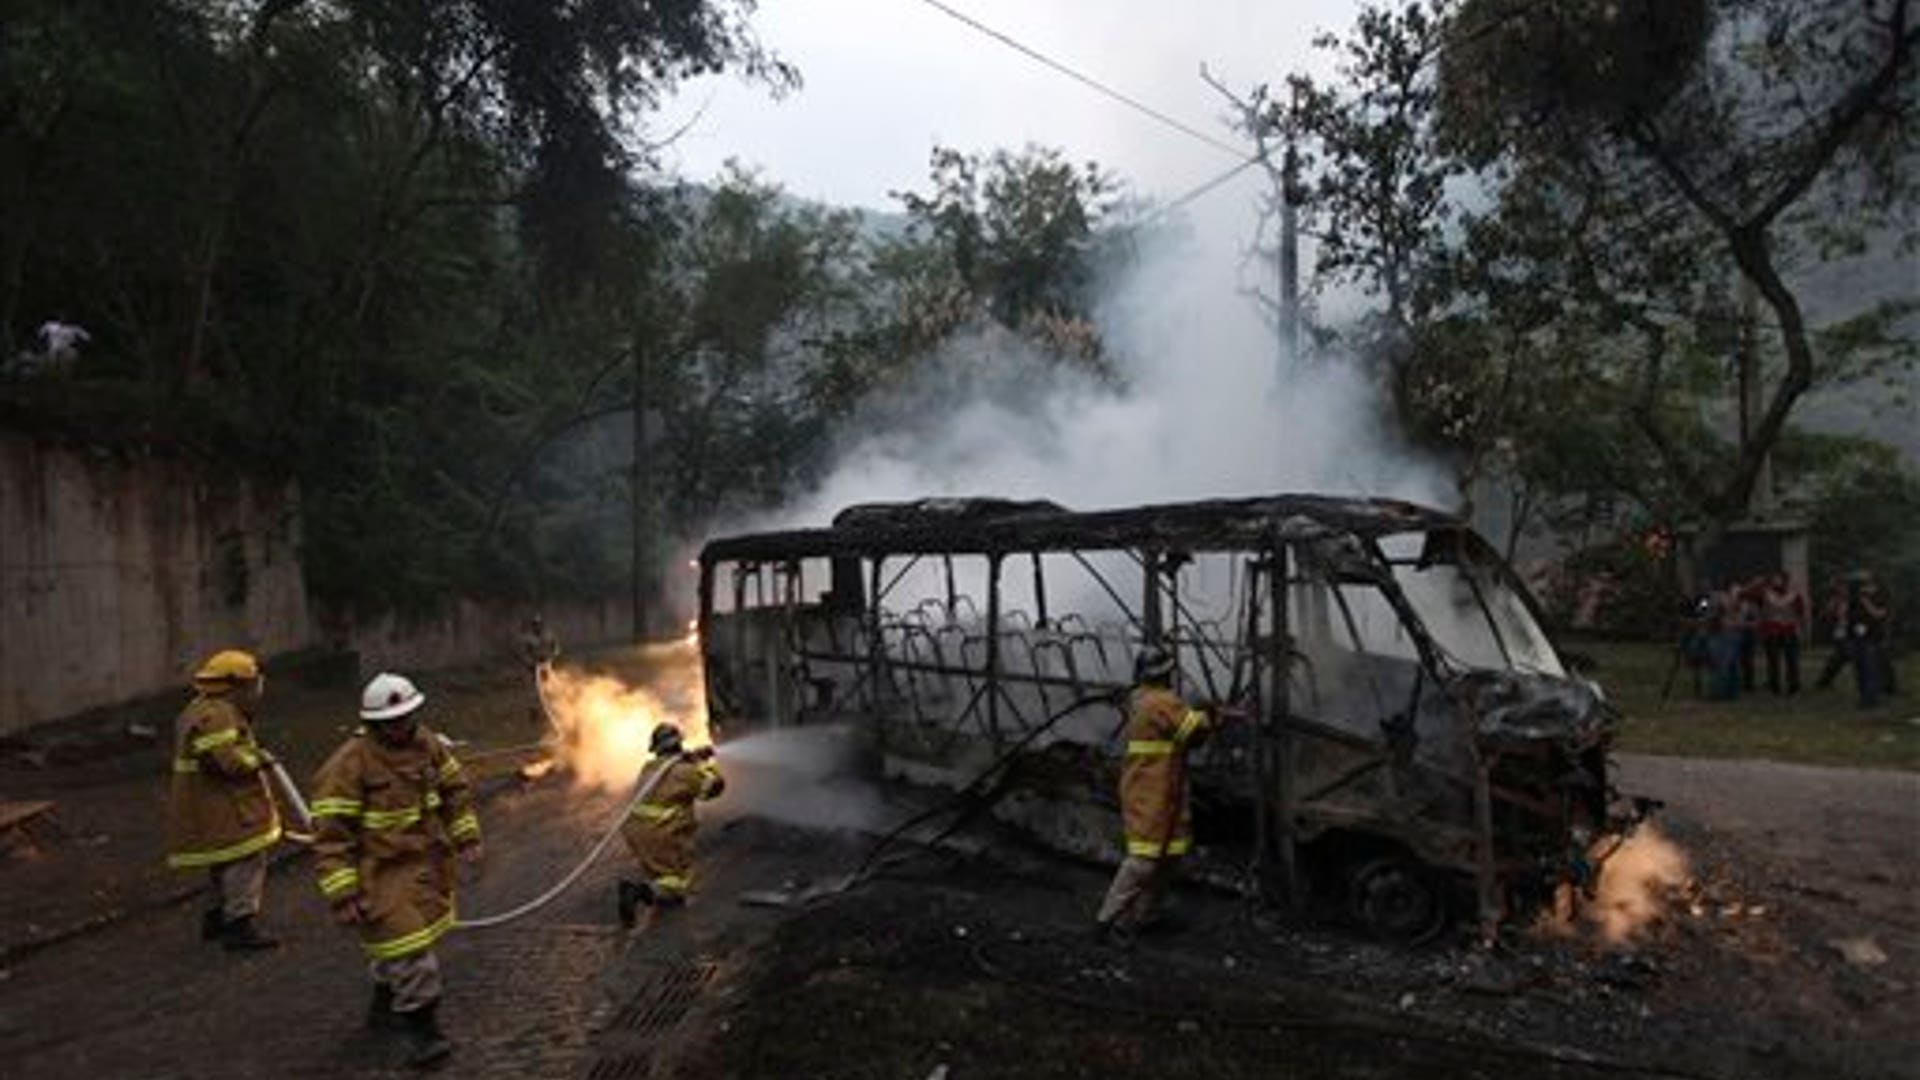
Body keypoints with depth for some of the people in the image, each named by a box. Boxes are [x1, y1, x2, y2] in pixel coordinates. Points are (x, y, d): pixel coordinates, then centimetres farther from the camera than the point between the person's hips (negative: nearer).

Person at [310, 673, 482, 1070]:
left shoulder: (426, 743, -1)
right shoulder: (349, 764, -21)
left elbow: (455, 787, 14)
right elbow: (330, 833, -20)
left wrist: (466, 835, 9)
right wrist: (342, 894, -22)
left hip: (428, 865, 7)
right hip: (382, 873, -7)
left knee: (413, 933, 21)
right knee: (409, 947, -9)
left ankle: (383, 1007, 44)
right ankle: (420, 1029, 4)